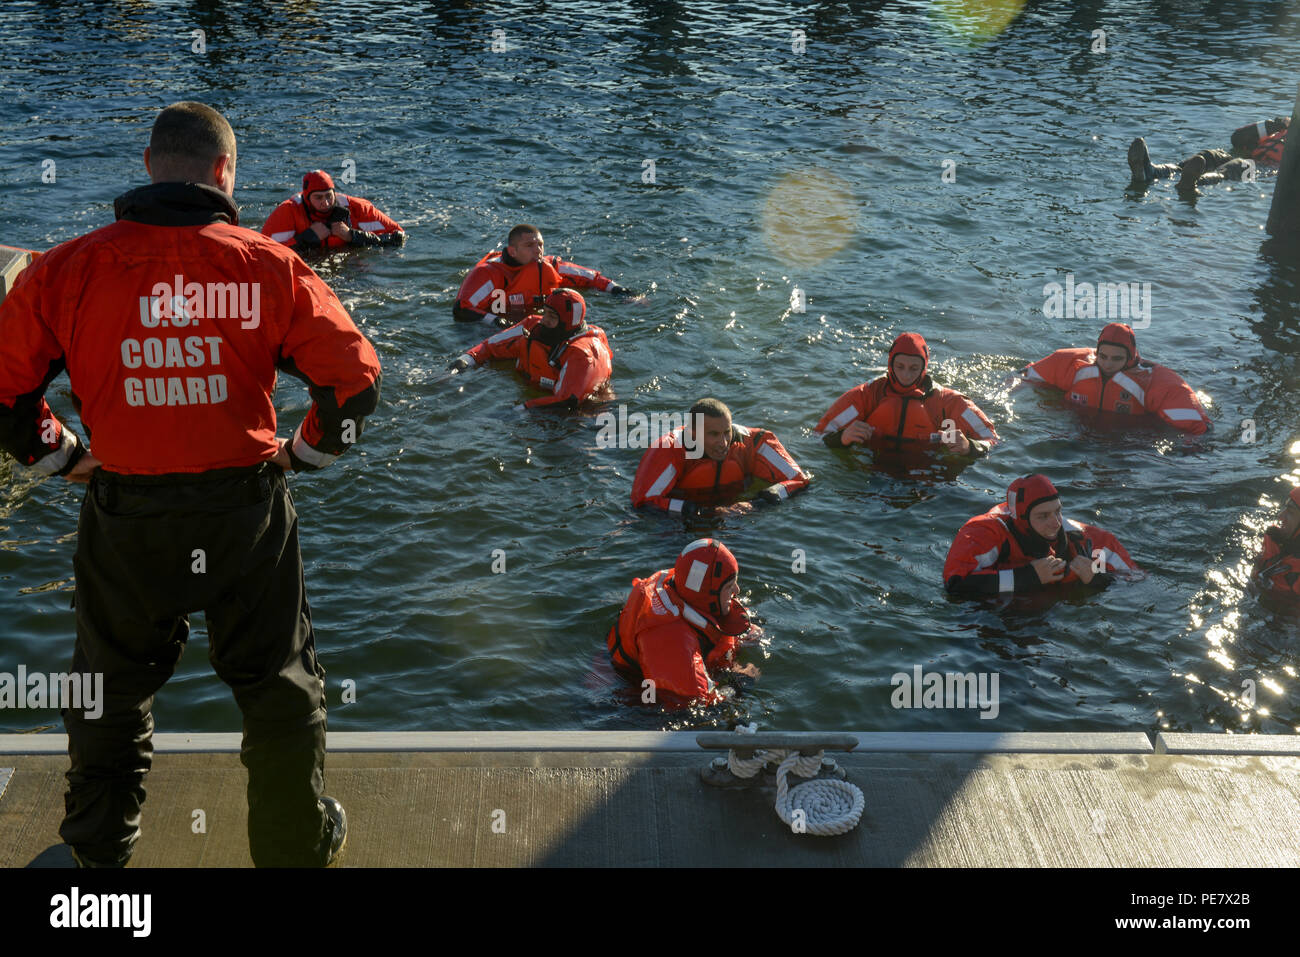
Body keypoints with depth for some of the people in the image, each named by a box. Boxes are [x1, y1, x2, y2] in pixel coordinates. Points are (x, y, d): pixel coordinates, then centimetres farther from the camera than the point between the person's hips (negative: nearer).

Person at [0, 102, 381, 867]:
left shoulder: (70, 268, -7)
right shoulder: (269, 264, -9)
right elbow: (355, 376, -8)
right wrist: (305, 452, 8)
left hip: (124, 518, 1)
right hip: (246, 511, -1)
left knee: (114, 685, 23)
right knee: (280, 684, 18)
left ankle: (100, 845, 41)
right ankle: (298, 845, 31)